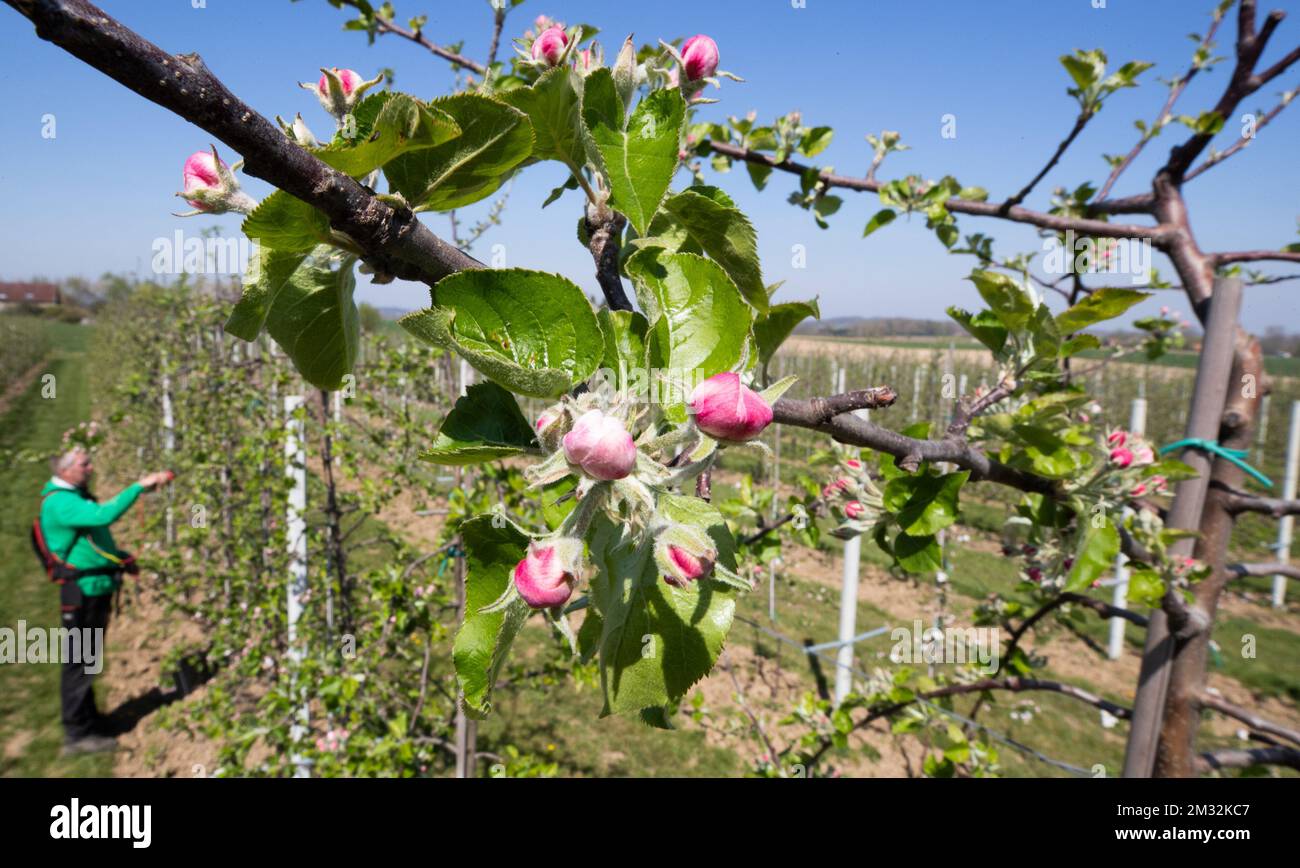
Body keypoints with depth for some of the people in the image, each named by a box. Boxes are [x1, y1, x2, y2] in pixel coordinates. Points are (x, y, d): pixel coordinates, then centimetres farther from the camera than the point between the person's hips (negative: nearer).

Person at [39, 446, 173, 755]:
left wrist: (121, 557, 10)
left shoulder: (76, 496, 15)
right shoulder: (59, 502, -17)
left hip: (97, 588, 10)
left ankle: (88, 719, 31)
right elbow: (104, 515, -34)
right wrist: (139, 486, -33)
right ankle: (77, 734, 7)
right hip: (82, 590, -10)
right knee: (79, 661, -1)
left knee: (88, 660, 19)